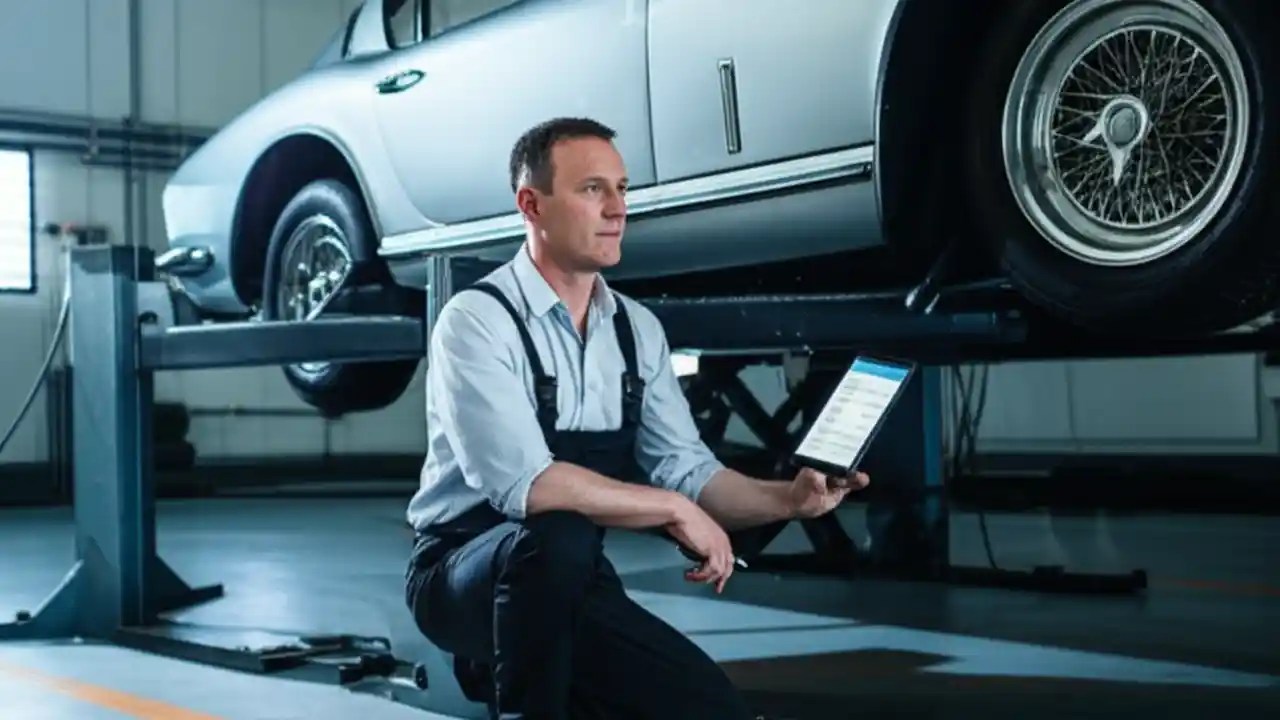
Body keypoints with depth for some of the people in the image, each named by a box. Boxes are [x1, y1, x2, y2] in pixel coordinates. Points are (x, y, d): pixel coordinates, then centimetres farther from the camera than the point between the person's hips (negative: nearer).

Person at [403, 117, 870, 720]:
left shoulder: (638, 329, 4)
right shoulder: (476, 320, -18)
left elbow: (686, 470, 2)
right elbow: (527, 486, -29)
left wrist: (789, 498, -15)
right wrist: (673, 509, -23)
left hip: (573, 580, 6)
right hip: (463, 571, -6)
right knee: (559, 537, -37)